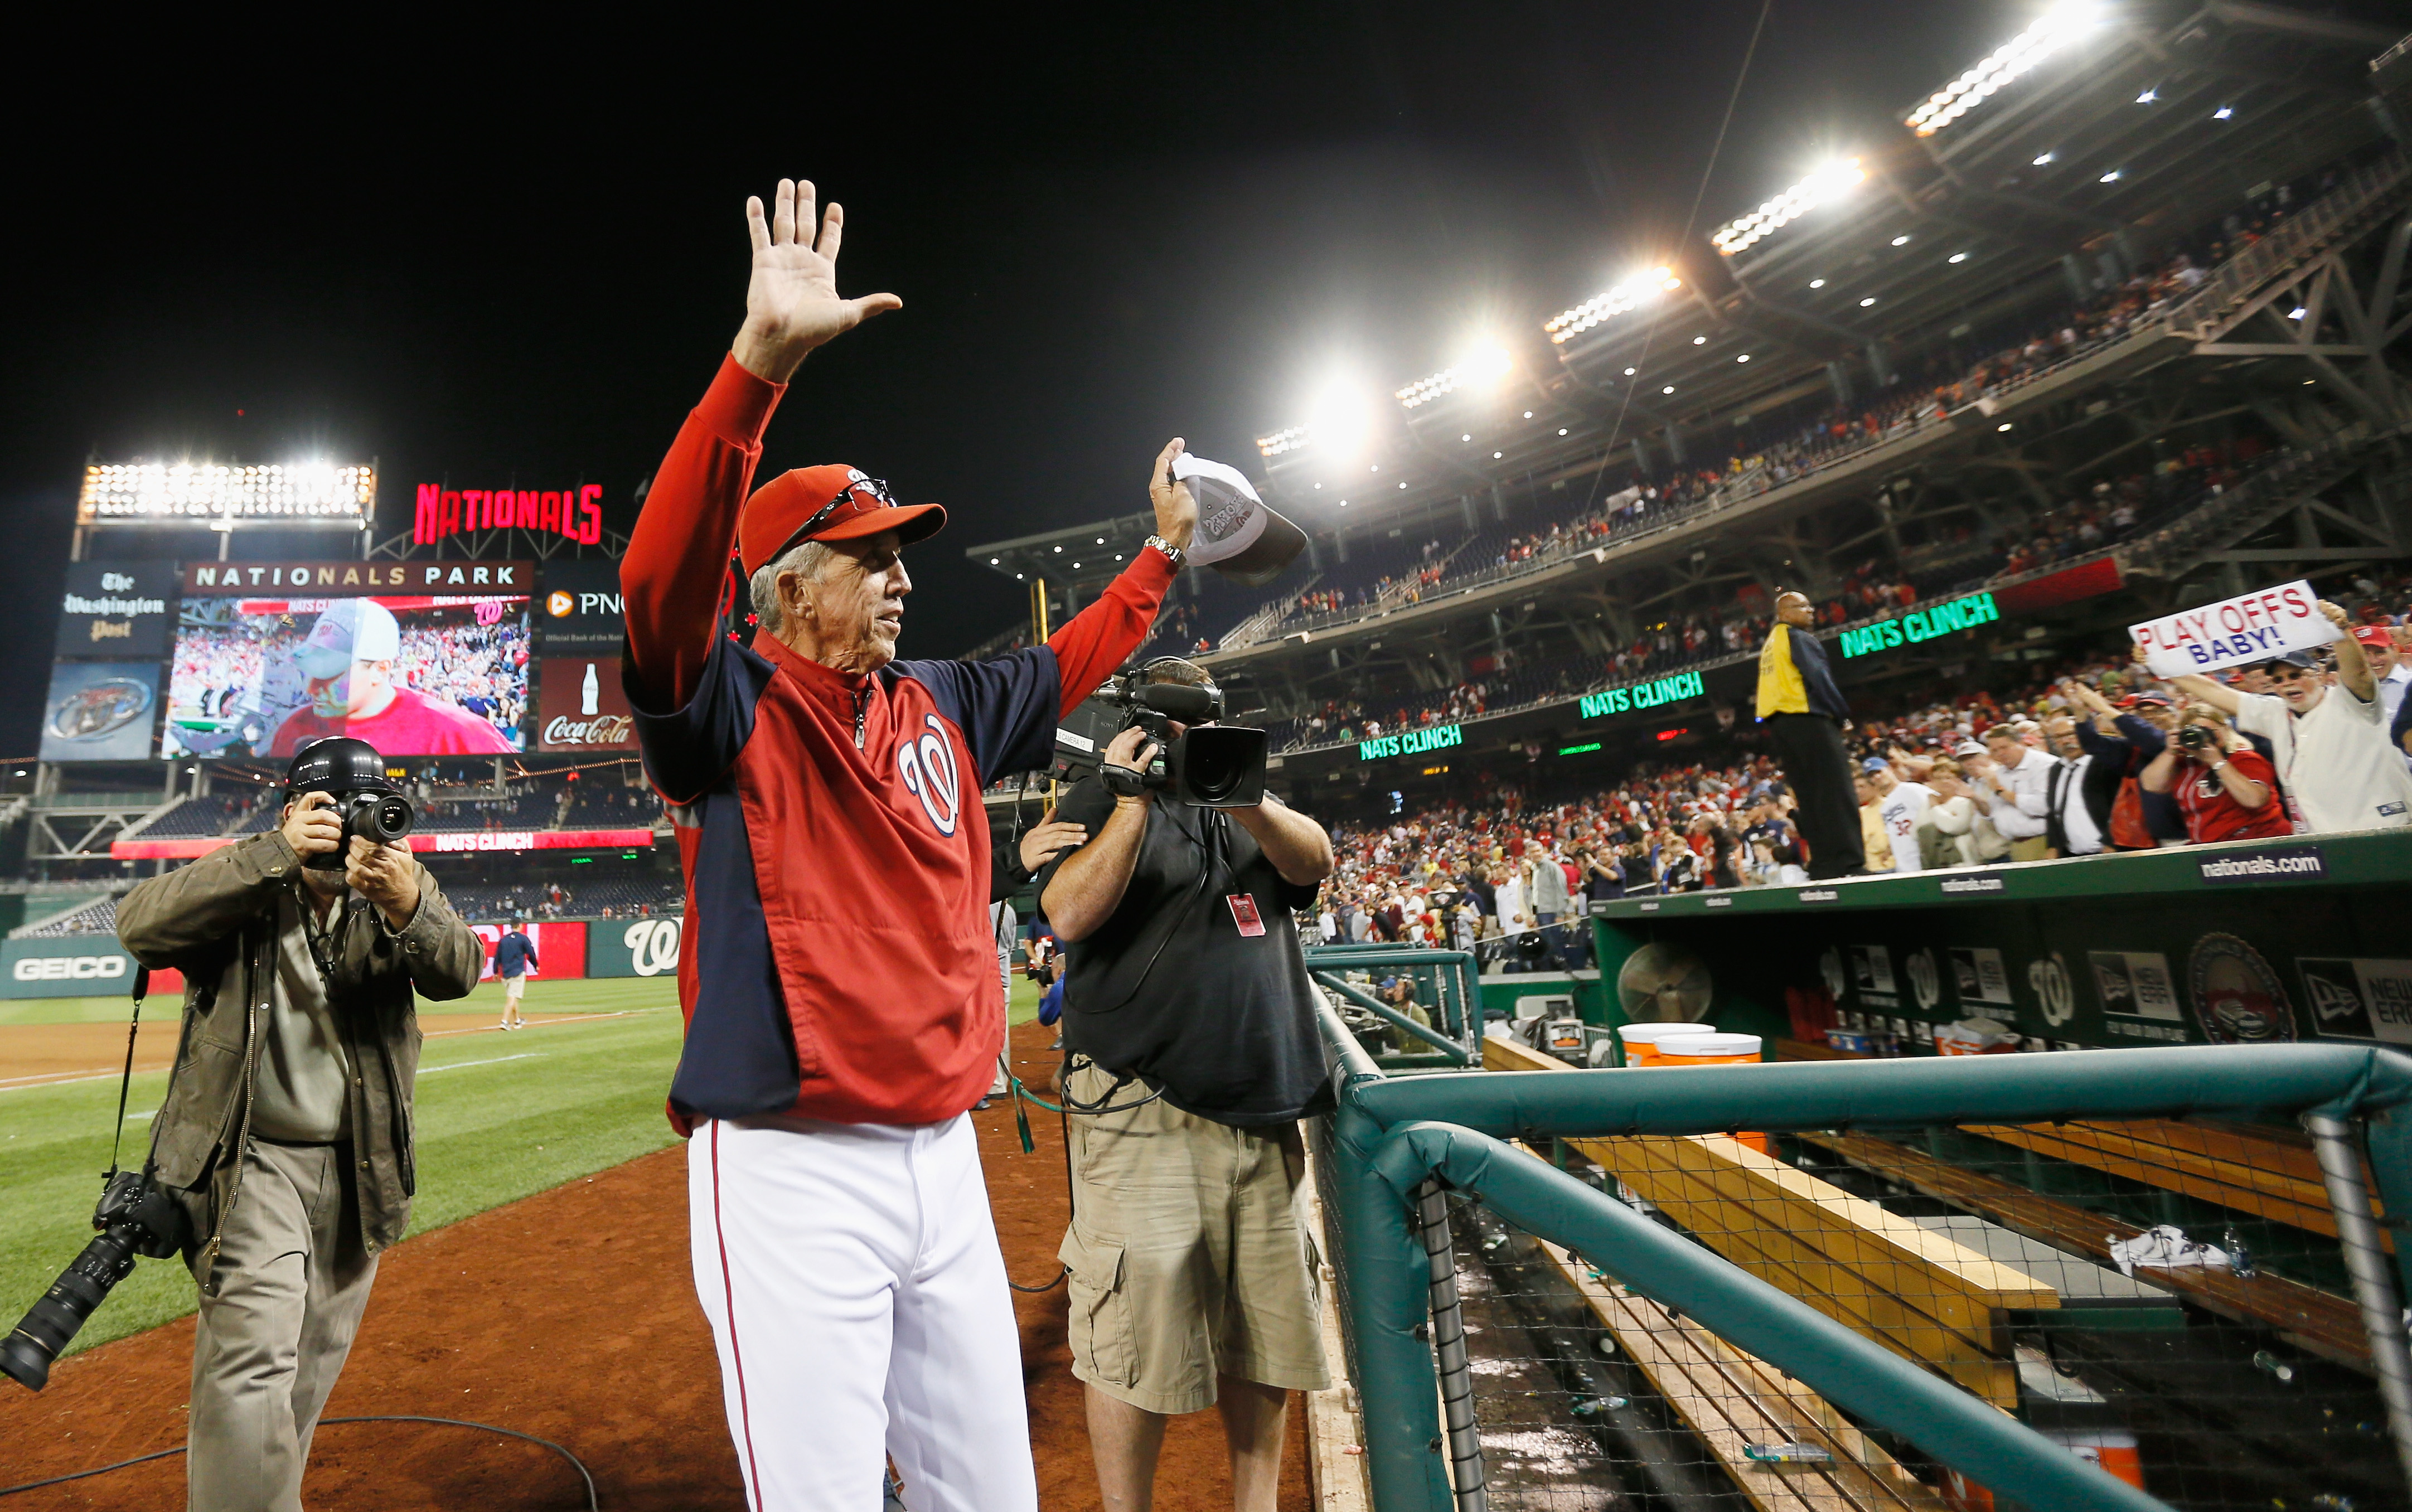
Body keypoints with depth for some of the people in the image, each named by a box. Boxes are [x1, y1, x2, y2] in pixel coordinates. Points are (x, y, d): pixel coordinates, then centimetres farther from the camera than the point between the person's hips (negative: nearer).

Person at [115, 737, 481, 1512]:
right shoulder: (242, 884, -5)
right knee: (254, 1354, -14)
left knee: (314, 1361, 17)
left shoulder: (403, 888, -1)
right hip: (251, 1160, -3)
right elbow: (141, 928, -23)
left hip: (359, 1169, 3)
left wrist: (408, 909, -39)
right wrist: (278, 855, -32)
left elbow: (457, 973, -17)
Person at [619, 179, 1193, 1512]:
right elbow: (659, 581, -25)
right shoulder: (734, 710, -6)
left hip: (945, 1161, 6)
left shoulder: (938, 711, 12)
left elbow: (1065, 668, 25)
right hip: (792, 1171, -6)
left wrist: (1164, 548, 30)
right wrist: (763, 357, -32)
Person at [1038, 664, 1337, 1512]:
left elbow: (1313, 861, 1)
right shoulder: (1099, 803, 4)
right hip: (1145, 1114, -5)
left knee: (1266, 1328, 13)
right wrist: (1136, 798, -11)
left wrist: (1239, 790, -16)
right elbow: (1070, 915, -12)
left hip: (1266, 1112, 5)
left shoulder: (1243, 810, 20)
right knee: (1137, 1338, -1)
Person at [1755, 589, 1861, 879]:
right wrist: (1842, 715, -6)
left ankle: (1823, 865, 5)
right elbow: (1819, 678, -13)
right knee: (1834, 790, -11)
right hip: (1807, 717, -9)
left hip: (1776, 721, 9)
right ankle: (1847, 862, -17)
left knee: (1809, 794, 7)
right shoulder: (1797, 637, -4)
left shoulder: (1770, 644, 23)